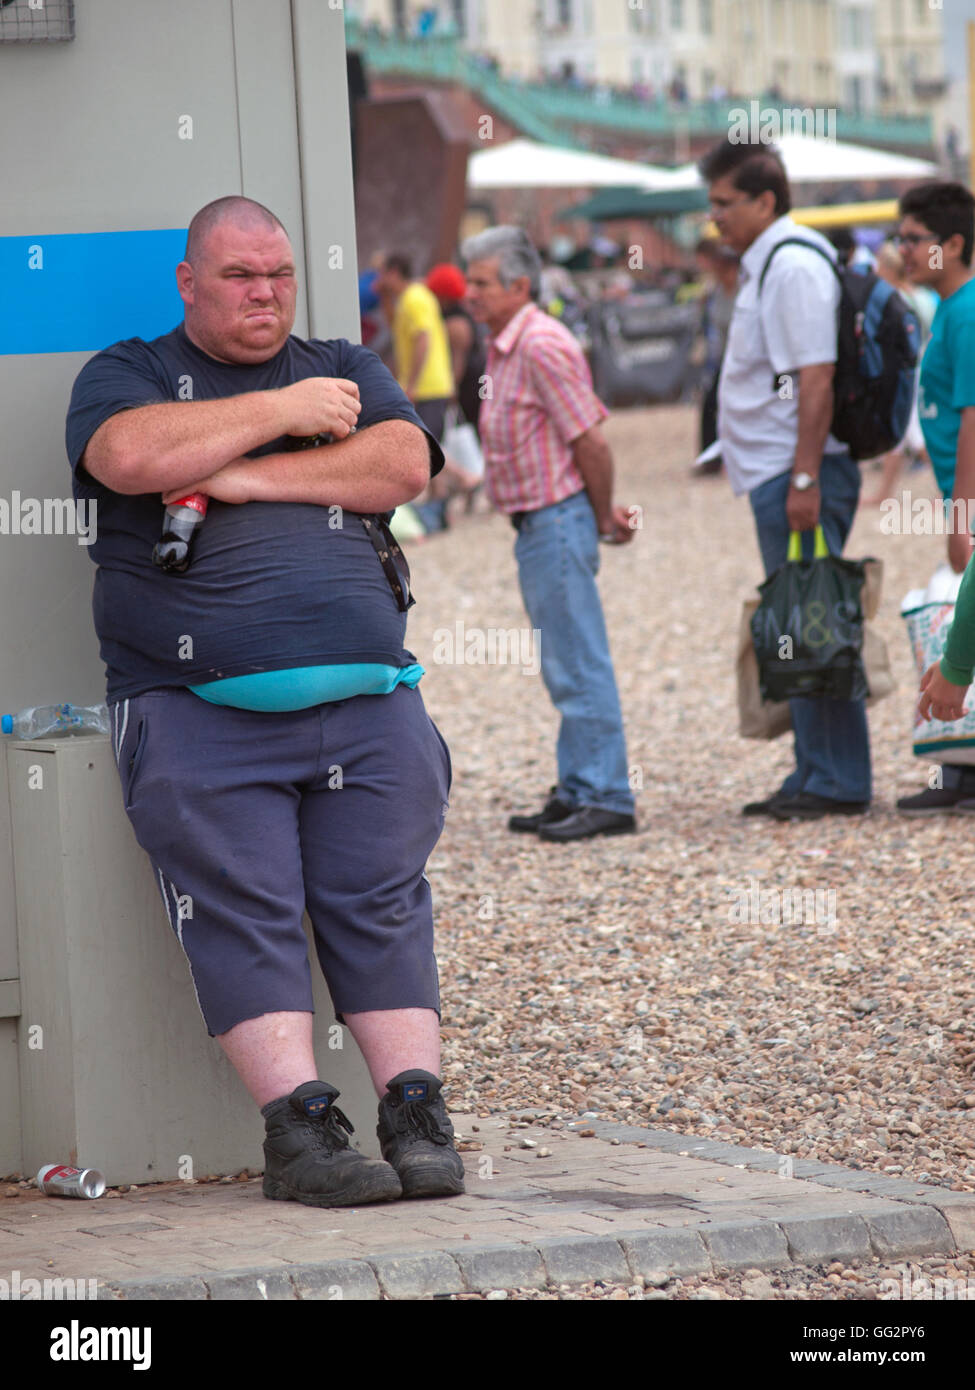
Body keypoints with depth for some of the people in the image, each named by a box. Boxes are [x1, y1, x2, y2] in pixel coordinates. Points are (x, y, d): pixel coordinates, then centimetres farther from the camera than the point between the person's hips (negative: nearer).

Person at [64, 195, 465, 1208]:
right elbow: (130, 457, -9)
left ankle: (416, 1114, -11)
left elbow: (402, 466, 3)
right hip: (196, 701, -2)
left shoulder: (345, 369, 23)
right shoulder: (128, 374, 14)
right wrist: (285, 411, -1)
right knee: (242, 906, -15)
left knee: (380, 899, -9)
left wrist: (250, 478, -4)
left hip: (365, 699, 2)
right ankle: (297, 1128, -18)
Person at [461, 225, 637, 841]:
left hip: (559, 519, -10)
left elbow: (592, 443, -18)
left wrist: (605, 518, -7)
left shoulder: (542, 346, -17)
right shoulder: (504, 347, 14)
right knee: (565, 669, 13)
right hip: (536, 527, 10)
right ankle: (578, 793, 18)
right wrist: (604, 512, 12)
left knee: (579, 669, -8)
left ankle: (606, 799, -6)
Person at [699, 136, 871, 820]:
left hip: (799, 475, -10)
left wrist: (803, 479, -24)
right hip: (779, 477, 10)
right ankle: (815, 776, 18)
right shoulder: (768, 264, 17)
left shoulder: (794, 267, -15)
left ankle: (837, 783, -3)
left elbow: (816, 380, -21)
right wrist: (795, 480, 18)